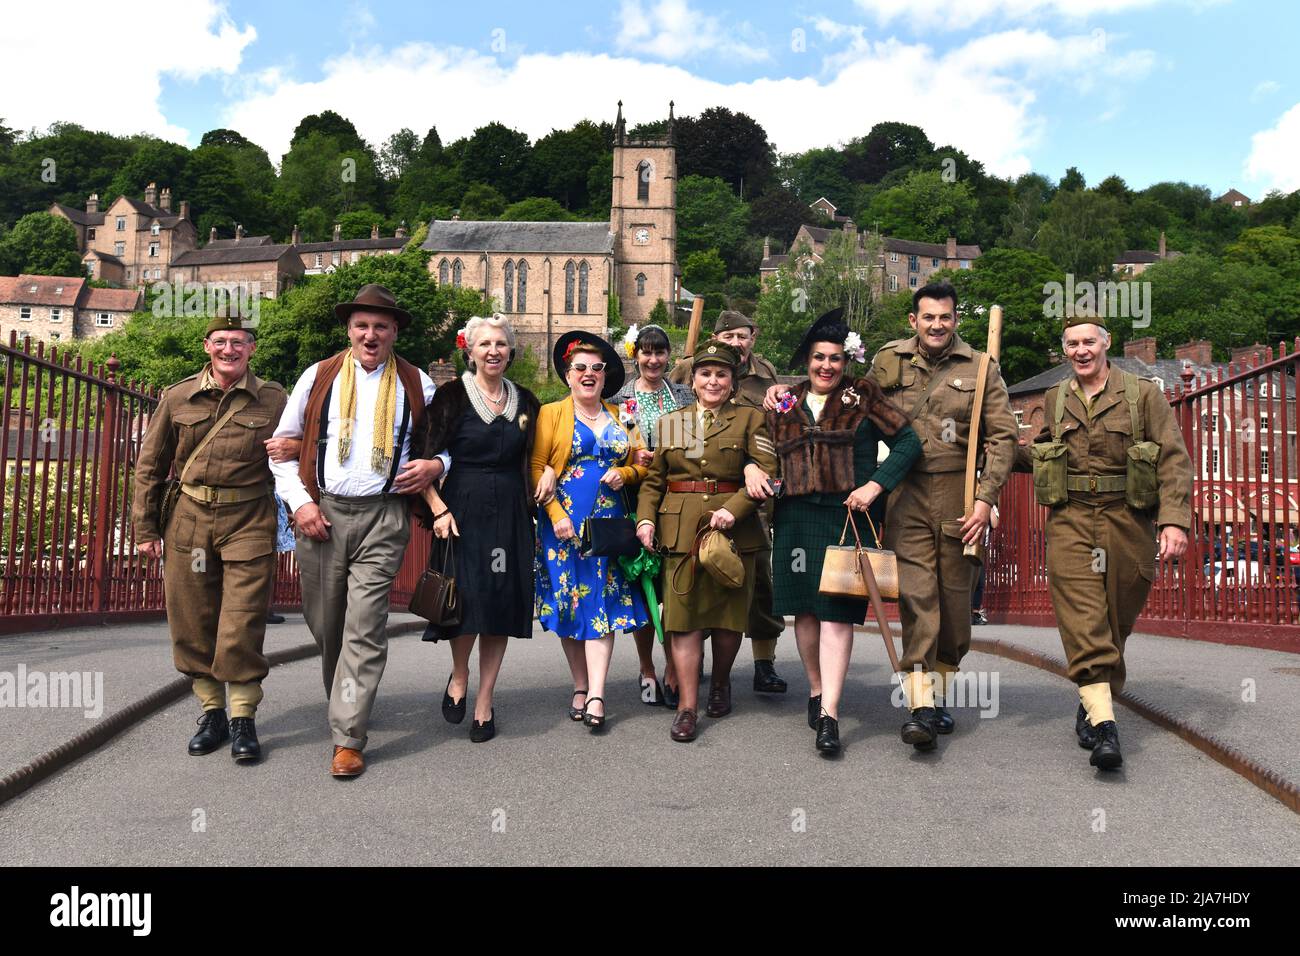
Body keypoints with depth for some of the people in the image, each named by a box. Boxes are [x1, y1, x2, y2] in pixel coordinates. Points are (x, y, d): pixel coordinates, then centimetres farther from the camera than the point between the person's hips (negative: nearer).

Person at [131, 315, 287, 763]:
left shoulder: (273, 399, 1)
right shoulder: (177, 398, 6)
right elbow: (150, 465, 11)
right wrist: (145, 528, 9)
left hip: (249, 523, -2)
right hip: (189, 519, 3)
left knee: (242, 625, -3)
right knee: (192, 623, 8)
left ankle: (243, 718, 12)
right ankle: (212, 710, 25)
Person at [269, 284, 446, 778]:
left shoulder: (416, 385, 8)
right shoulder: (318, 377, 9)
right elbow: (283, 444, 12)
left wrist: (435, 465, -6)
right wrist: (299, 501, 0)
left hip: (383, 518, -2)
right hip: (321, 513, 2)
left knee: (365, 627, -7)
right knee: (324, 622, 10)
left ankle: (348, 739, -2)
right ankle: (345, 700, 35)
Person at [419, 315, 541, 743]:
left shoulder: (525, 401, 11)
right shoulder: (451, 396, -2)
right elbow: (426, 459, -5)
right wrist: (439, 509, -14)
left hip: (510, 515, 4)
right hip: (462, 511, -4)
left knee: (501, 607, 4)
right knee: (467, 599, -12)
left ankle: (484, 702, 17)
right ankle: (459, 674, 19)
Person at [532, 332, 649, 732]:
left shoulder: (620, 417, 15)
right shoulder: (551, 413, 5)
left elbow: (641, 465, 18)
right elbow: (537, 467, -3)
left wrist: (624, 474, -5)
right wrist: (556, 513, -13)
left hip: (609, 520, 2)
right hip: (563, 521, -1)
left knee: (602, 602, -5)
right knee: (568, 602, 2)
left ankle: (595, 696, -6)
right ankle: (580, 687, 15)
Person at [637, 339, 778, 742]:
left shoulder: (750, 419, 5)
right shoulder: (669, 422, 14)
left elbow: (767, 474, -5)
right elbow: (653, 479, 14)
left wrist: (733, 508, -17)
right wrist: (646, 519, -1)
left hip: (735, 530, -1)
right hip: (681, 531, 1)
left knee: (729, 614, 9)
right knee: (683, 615, -3)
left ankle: (720, 682, 34)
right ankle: (688, 706, 5)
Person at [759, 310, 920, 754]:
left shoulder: (863, 397, 4)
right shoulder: (783, 405, 13)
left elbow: (908, 443, 0)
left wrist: (874, 486, -10)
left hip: (847, 517, -3)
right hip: (796, 518, 3)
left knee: (838, 612, -7)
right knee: (805, 607, 9)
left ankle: (829, 714, -6)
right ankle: (816, 689, 29)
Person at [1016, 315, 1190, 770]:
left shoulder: (1143, 394, 3)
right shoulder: (1055, 399, 13)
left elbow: (1174, 459, -3)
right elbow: (1041, 453, 24)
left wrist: (1174, 519, -15)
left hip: (1127, 520, -1)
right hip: (1070, 518, 1)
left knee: (1116, 618, 7)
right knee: (1082, 617, -13)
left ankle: (1093, 703, 25)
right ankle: (1103, 723, -17)